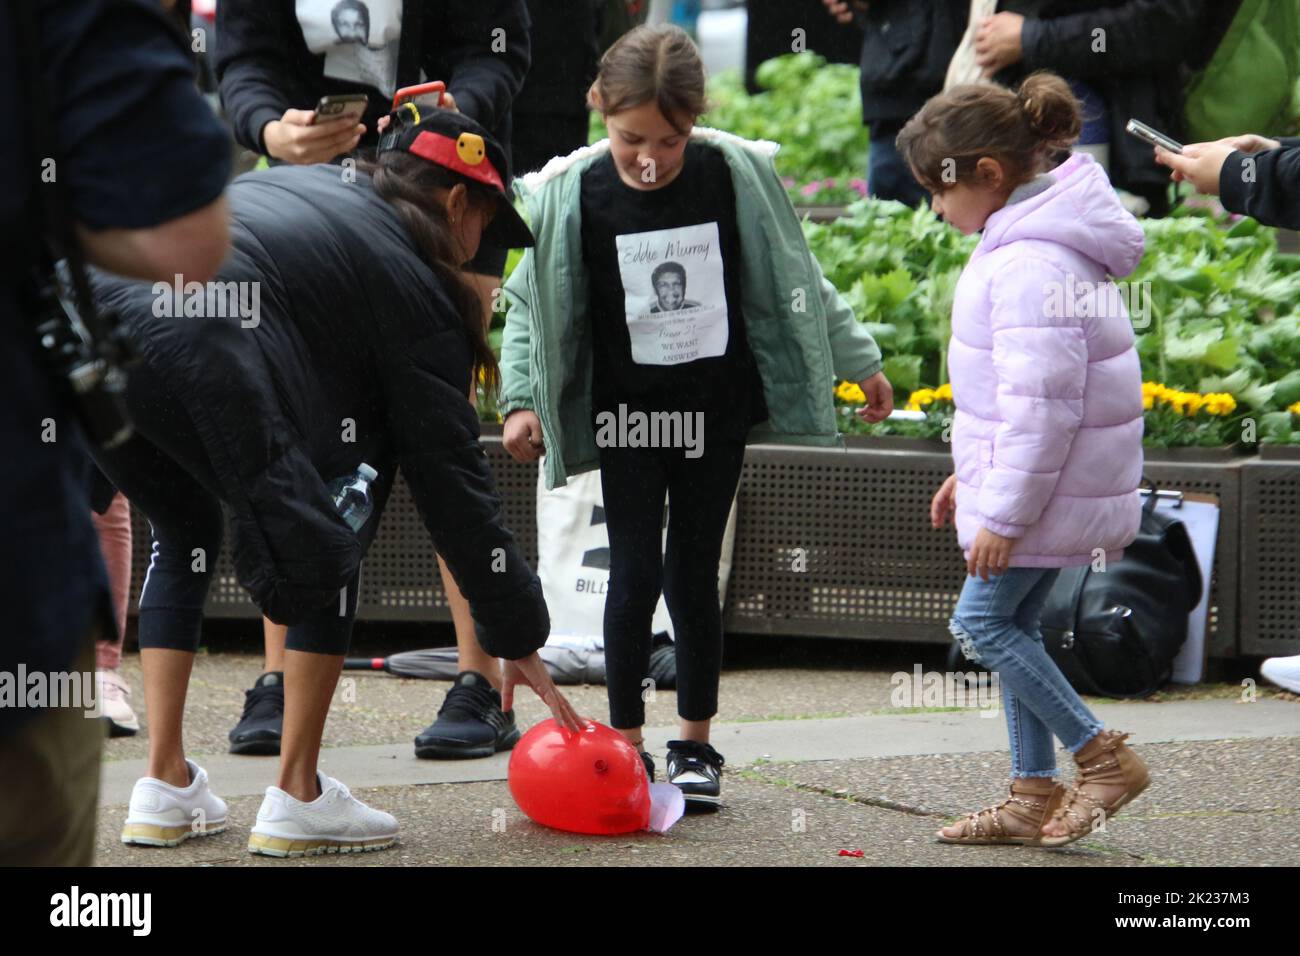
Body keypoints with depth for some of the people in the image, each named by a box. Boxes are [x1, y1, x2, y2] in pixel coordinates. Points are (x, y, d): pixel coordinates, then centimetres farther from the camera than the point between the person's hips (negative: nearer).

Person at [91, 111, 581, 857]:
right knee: (322, 549, 13)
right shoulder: (414, 282, 15)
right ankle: (297, 800, 15)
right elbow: (451, 477, 16)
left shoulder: (300, 182, 34)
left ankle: (164, 787, 24)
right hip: (193, 343, -7)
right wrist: (518, 639, 23)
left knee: (185, 535, 28)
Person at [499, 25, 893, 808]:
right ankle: (627, 746, 7)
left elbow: (796, 278, 4)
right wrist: (521, 401, -10)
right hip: (626, 414, -1)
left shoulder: (737, 174, -8)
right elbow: (531, 304, -1)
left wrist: (860, 360, 9)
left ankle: (696, 744, 18)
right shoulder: (571, 194, -11)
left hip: (716, 409, 1)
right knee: (635, 574, -4)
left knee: (695, 574, 7)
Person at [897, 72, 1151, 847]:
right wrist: (975, 475, 23)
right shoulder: (1031, 239, 10)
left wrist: (1003, 514, -20)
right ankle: (1034, 797, 17)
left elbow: (1041, 404, -25)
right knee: (1013, 625, 13)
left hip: (1047, 483, -10)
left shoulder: (1029, 265, -24)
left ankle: (1105, 758, 2)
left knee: (983, 622, -2)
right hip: (1044, 479, 10)